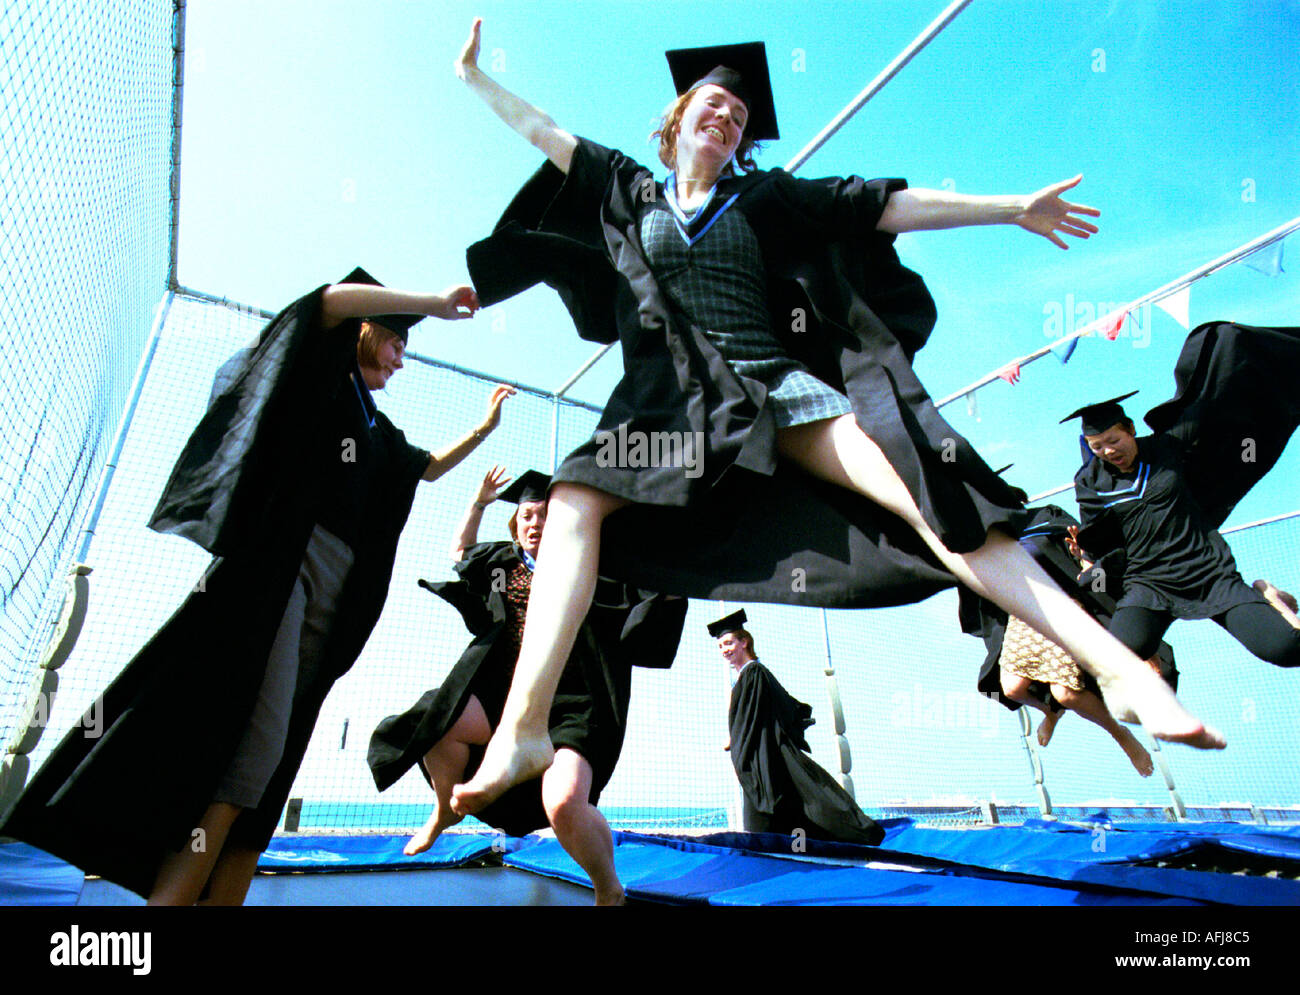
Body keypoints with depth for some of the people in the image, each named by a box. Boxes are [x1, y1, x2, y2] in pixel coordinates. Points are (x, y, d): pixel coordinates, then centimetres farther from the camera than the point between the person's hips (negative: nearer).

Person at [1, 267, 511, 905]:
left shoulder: (375, 428, 30)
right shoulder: (315, 375, 11)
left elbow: (429, 467, 45)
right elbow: (335, 298, -8)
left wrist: (484, 429, 39)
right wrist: (436, 303, -2)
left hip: (332, 588, 7)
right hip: (277, 559, -7)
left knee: (269, 755, -3)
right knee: (252, 739, -20)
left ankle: (222, 898, -5)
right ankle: (172, 895, -22)